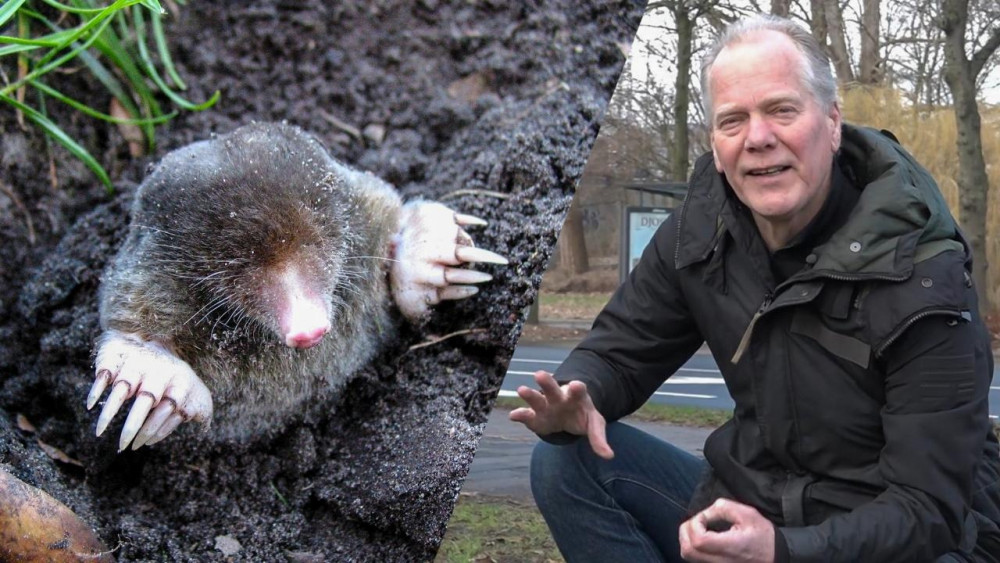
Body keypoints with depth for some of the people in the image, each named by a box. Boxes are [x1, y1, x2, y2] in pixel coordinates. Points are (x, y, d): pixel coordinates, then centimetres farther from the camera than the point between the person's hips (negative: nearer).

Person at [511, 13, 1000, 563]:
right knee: (566, 462, -11)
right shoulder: (704, 226, -5)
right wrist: (574, 400, -21)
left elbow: (927, 509, -21)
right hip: (754, 508, 5)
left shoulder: (924, 281, -21)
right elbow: (619, 350, 3)